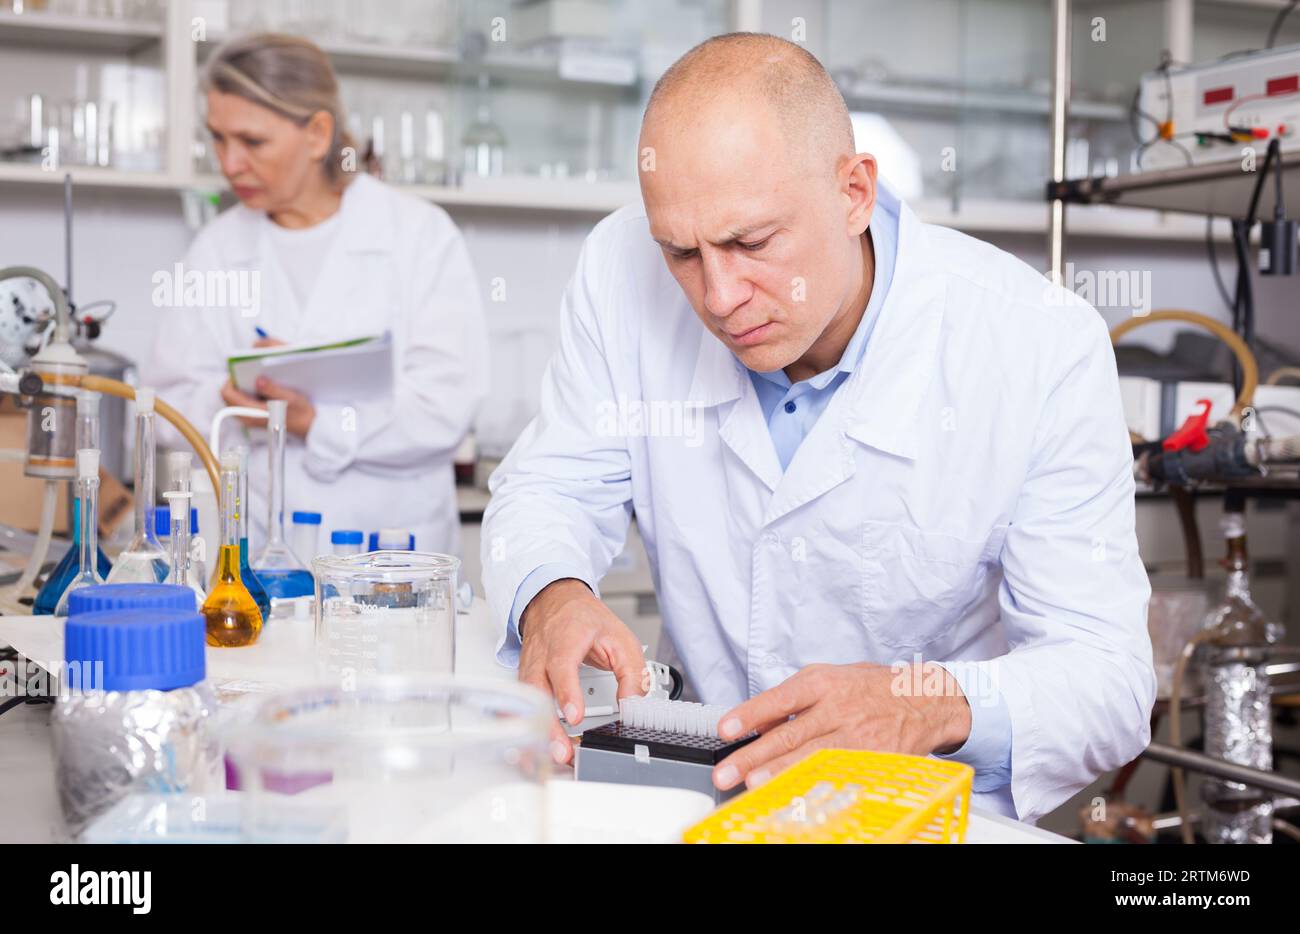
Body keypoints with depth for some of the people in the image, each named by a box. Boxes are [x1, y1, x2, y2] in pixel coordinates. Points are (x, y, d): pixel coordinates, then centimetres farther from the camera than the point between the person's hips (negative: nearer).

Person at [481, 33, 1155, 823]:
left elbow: (1110, 677, -17)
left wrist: (938, 706, -39)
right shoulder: (623, 270, -9)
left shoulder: (1044, 347, -18)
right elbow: (551, 487, 1)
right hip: (699, 790, 3)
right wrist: (551, 595, -23)